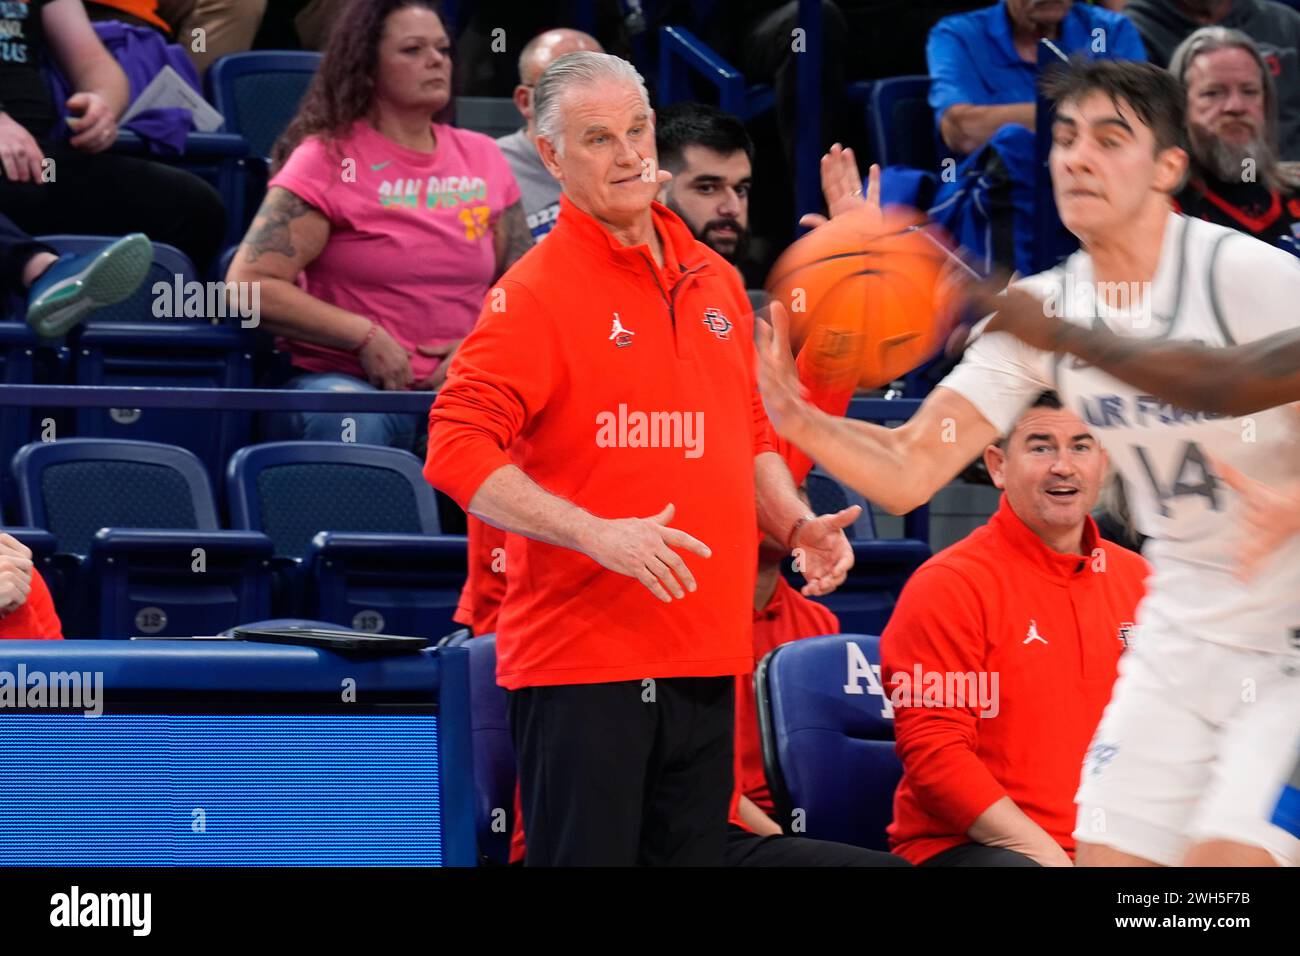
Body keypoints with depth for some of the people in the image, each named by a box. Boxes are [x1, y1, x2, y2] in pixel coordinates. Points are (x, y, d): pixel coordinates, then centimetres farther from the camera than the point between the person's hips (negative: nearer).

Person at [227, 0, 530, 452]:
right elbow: (249, 285, -9)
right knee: (350, 421, -40)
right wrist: (364, 336, -13)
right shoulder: (327, 159, -1)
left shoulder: (482, 158, 14)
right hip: (347, 380, -4)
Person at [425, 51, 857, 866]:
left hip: (706, 662, 7)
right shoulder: (538, 291, -8)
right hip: (582, 666, -7)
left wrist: (797, 524, 7)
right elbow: (456, 452, -15)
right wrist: (595, 532, -23)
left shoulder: (716, 280, 14)